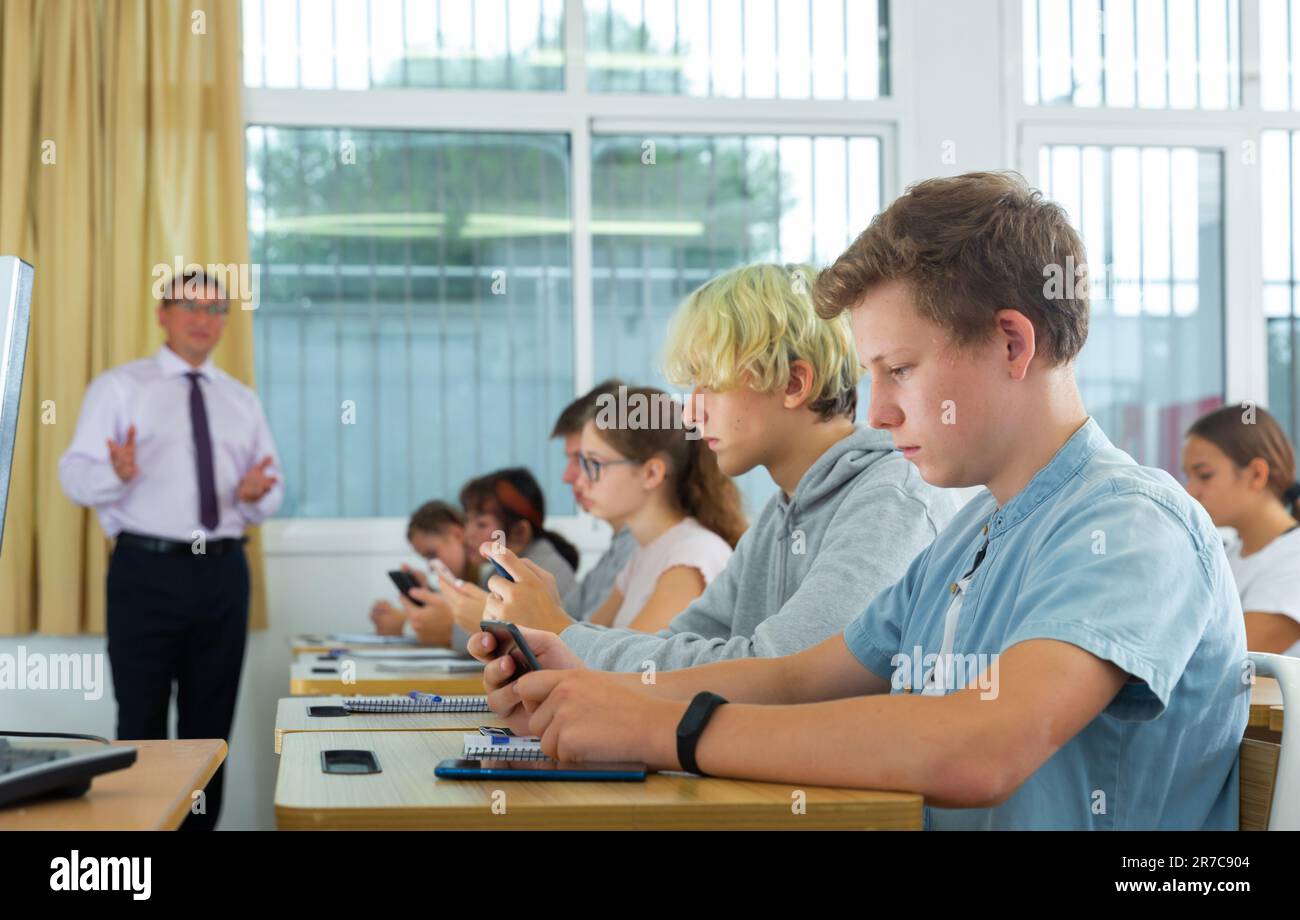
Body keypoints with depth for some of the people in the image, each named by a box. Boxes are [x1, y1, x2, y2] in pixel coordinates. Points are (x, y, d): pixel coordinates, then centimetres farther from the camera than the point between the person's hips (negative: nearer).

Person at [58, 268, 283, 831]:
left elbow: (273, 491, 12)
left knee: (211, 726, 10)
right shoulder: (118, 387, 2)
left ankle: (201, 827, 19)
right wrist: (118, 473, -29)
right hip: (147, 571, -4)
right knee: (141, 725, -1)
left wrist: (257, 495, -11)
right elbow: (76, 477, -7)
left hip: (222, 573, 4)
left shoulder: (242, 401, 14)